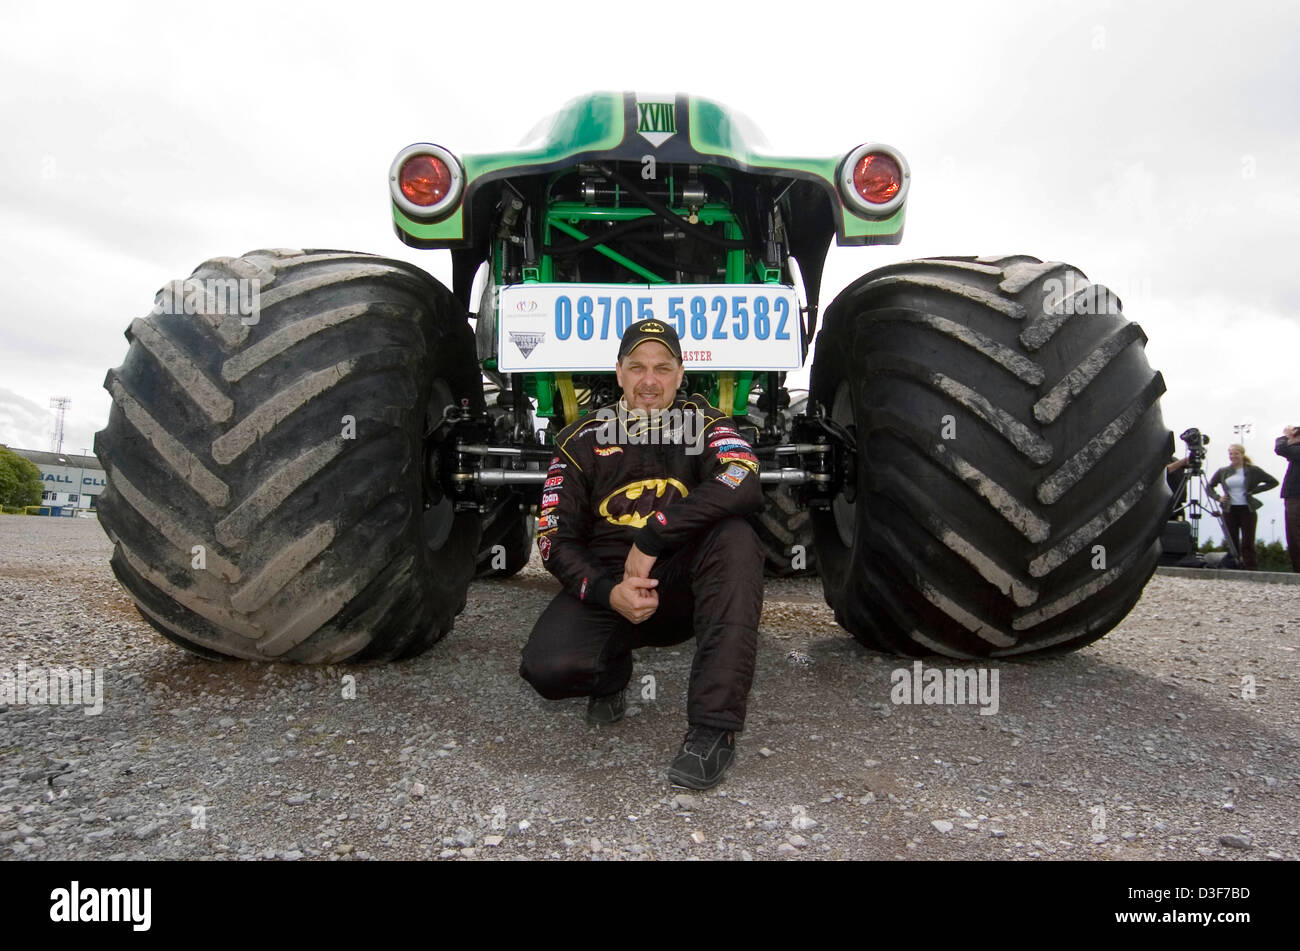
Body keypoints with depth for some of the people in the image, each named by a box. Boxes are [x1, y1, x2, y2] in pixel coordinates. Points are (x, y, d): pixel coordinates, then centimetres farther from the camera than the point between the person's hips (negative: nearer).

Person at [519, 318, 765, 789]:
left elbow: (743, 483, -25)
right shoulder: (582, 441, -1)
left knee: (735, 538, -32)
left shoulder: (703, 423, -4)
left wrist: (652, 538, -29)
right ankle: (612, 672, 13)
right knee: (546, 667, -27)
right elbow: (555, 538, -2)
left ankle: (715, 726, -30)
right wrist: (608, 592, -21)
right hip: (606, 585, 1)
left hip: (684, 583, 0)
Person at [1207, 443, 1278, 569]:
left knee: (1248, 543, -4)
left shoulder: (1253, 470, 1)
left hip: (1247, 510, -2)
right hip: (1229, 511, 3)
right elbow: (1210, 486, 18)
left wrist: (1254, 490, -6)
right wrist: (1218, 497, 2)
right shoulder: (1223, 472, 9)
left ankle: (1251, 570, -1)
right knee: (1232, 543, 3)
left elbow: (1273, 482, 3)